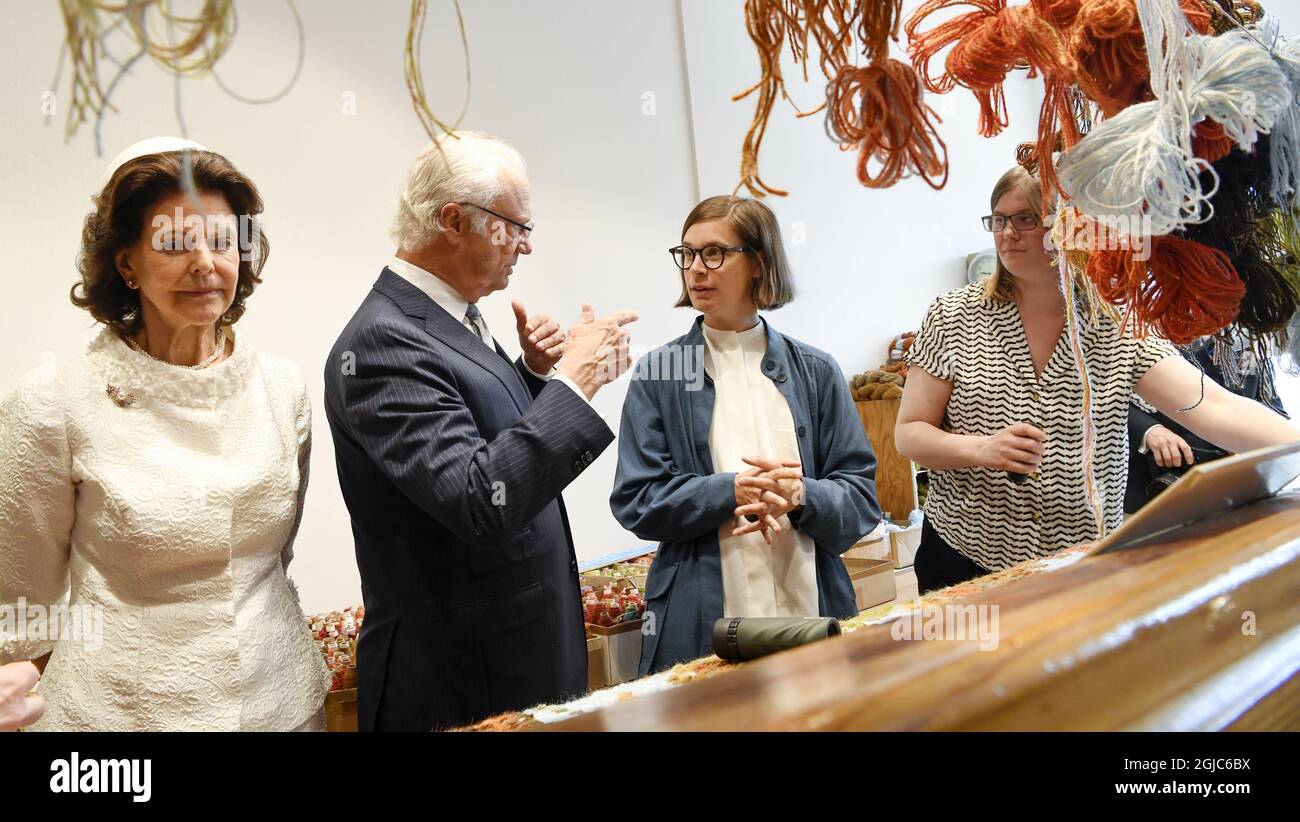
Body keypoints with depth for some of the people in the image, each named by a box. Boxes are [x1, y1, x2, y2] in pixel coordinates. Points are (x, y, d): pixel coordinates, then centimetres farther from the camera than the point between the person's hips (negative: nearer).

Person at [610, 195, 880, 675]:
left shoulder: (816, 372, 6)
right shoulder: (658, 374, 2)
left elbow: (862, 497, 3)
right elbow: (635, 499, -3)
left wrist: (800, 496, -17)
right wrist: (734, 491, -16)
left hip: (813, 605, 2)